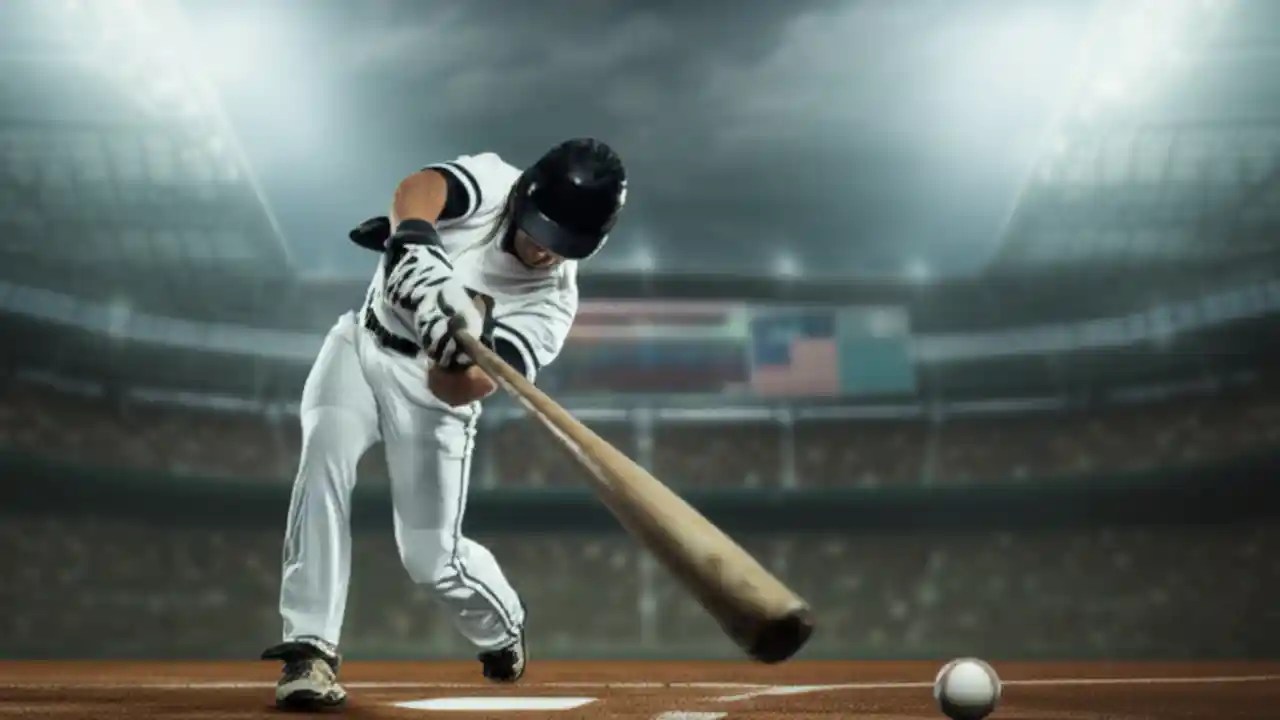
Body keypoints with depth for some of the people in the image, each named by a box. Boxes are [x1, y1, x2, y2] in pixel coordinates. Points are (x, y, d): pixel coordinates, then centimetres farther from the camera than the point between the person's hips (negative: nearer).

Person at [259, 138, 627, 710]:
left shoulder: (553, 301, -15)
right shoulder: (490, 182, -16)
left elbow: (463, 389, -25)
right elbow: (416, 190, -39)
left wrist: (458, 358, -48)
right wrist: (419, 251, -59)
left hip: (434, 389, -1)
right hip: (360, 348, 1)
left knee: (431, 558, -3)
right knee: (324, 462, -26)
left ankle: (501, 631, 32)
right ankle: (310, 650, -23)